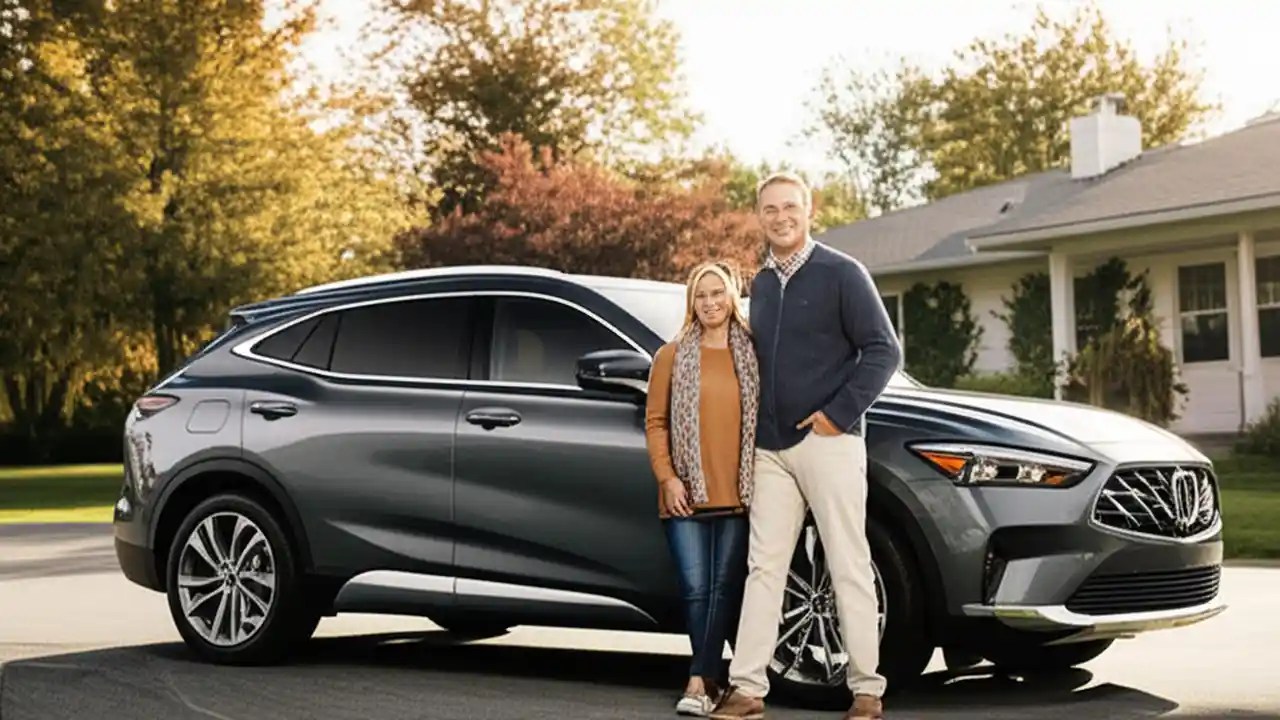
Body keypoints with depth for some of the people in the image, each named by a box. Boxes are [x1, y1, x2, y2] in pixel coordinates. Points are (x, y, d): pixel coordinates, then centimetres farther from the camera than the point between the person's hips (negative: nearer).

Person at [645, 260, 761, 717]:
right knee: (696, 588, -2)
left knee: (725, 587, -3)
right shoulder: (672, 355, 7)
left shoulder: (754, 354, 8)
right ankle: (713, 679, 7)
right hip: (686, 493, 0)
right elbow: (655, 422, 5)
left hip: (738, 493, 0)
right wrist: (667, 477, -5)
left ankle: (700, 682, -2)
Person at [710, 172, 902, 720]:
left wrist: (839, 413, -13)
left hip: (828, 441, -6)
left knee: (849, 567, -2)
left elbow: (884, 350, -7)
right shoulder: (760, 284, 16)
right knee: (763, 567, 3)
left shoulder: (841, 273, -3)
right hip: (771, 448, 6)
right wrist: (759, 427, 12)